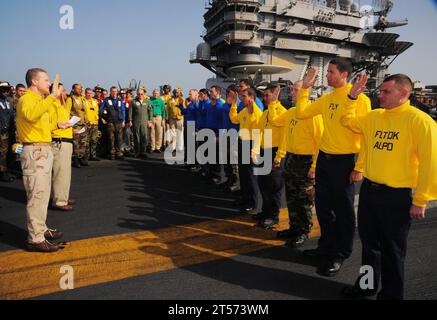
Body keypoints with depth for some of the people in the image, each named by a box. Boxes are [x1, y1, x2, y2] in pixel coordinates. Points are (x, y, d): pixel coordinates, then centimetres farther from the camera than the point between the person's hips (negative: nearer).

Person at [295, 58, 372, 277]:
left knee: (343, 210, 6)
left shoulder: (359, 99, -11)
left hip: (344, 161, -6)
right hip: (324, 158, 7)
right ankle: (327, 246, 33)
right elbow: (301, 113, 11)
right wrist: (305, 88, 5)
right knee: (323, 206, 15)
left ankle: (340, 254, 22)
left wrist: (359, 167, -16)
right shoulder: (326, 99, 9)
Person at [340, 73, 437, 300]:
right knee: (369, 241, 19)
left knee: (392, 249, 8)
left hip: (396, 195, -6)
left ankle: (391, 294, 28)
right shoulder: (374, 116, 7)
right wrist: (352, 97, 7)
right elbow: (348, 121, 21)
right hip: (369, 189, 6)